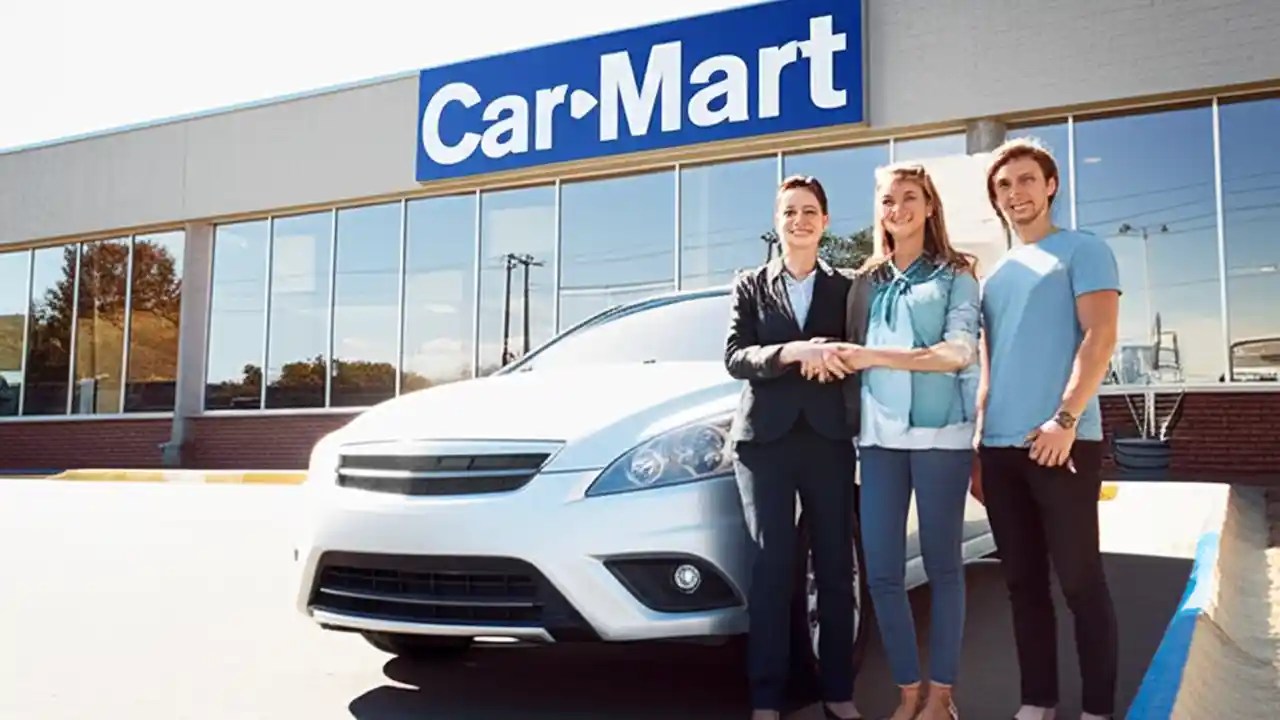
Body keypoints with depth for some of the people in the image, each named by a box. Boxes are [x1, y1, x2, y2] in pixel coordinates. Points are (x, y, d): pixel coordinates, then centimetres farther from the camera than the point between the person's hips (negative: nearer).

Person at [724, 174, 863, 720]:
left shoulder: (845, 289, 13)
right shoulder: (750, 286, 10)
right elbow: (734, 358, -2)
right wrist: (791, 353, -18)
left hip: (828, 440, 1)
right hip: (765, 439, -1)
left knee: (836, 567, 3)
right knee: (771, 566, -4)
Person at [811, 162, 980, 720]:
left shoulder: (956, 274, 5)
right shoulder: (867, 280, 17)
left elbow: (959, 352, -9)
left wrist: (873, 357, -15)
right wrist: (840, 359, -3)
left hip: (940, 431, -3)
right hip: (879, 433, 4)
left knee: (942, 565, 4)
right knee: (881, 571, 0)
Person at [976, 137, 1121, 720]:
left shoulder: (1082, 251, 2)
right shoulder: (994, 274, 20)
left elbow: (1100, 337, -9)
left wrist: (1065, 419, -18)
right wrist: (980, 433, 13)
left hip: (1062, 443, -6)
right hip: (1000, 448, 6)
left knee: (1080, 580, -1)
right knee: (1023, 582, 9)